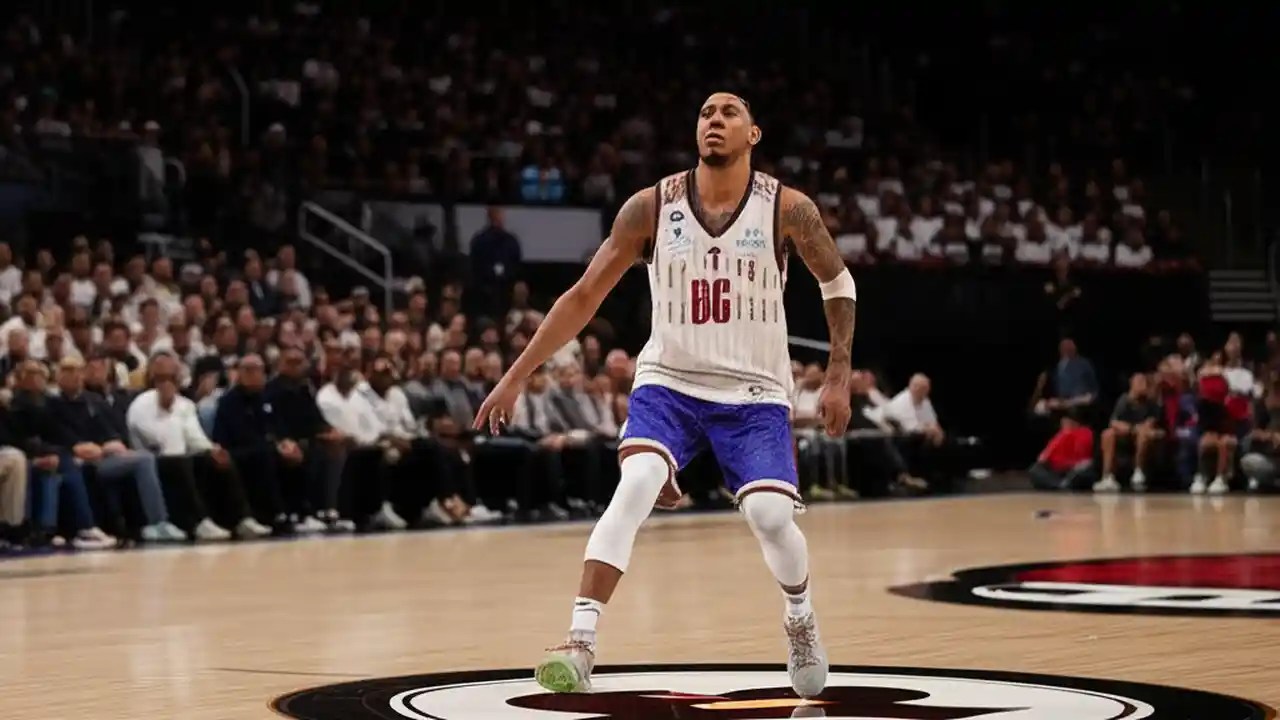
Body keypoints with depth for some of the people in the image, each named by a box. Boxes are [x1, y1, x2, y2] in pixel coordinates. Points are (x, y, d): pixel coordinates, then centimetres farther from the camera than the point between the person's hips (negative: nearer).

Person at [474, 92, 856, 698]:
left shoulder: (788, 210, -9)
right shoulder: (652, 207, -8)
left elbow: (839, 284, 7)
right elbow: (585, 295, -2)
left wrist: (838, 377, 0)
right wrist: (516, 376, -5)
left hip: (753, 392, 0)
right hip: (668, 382, 0)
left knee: (770, 516, -15)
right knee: (635, 486, -26)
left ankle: (800, 622, 19)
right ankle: (580, 645, -30)